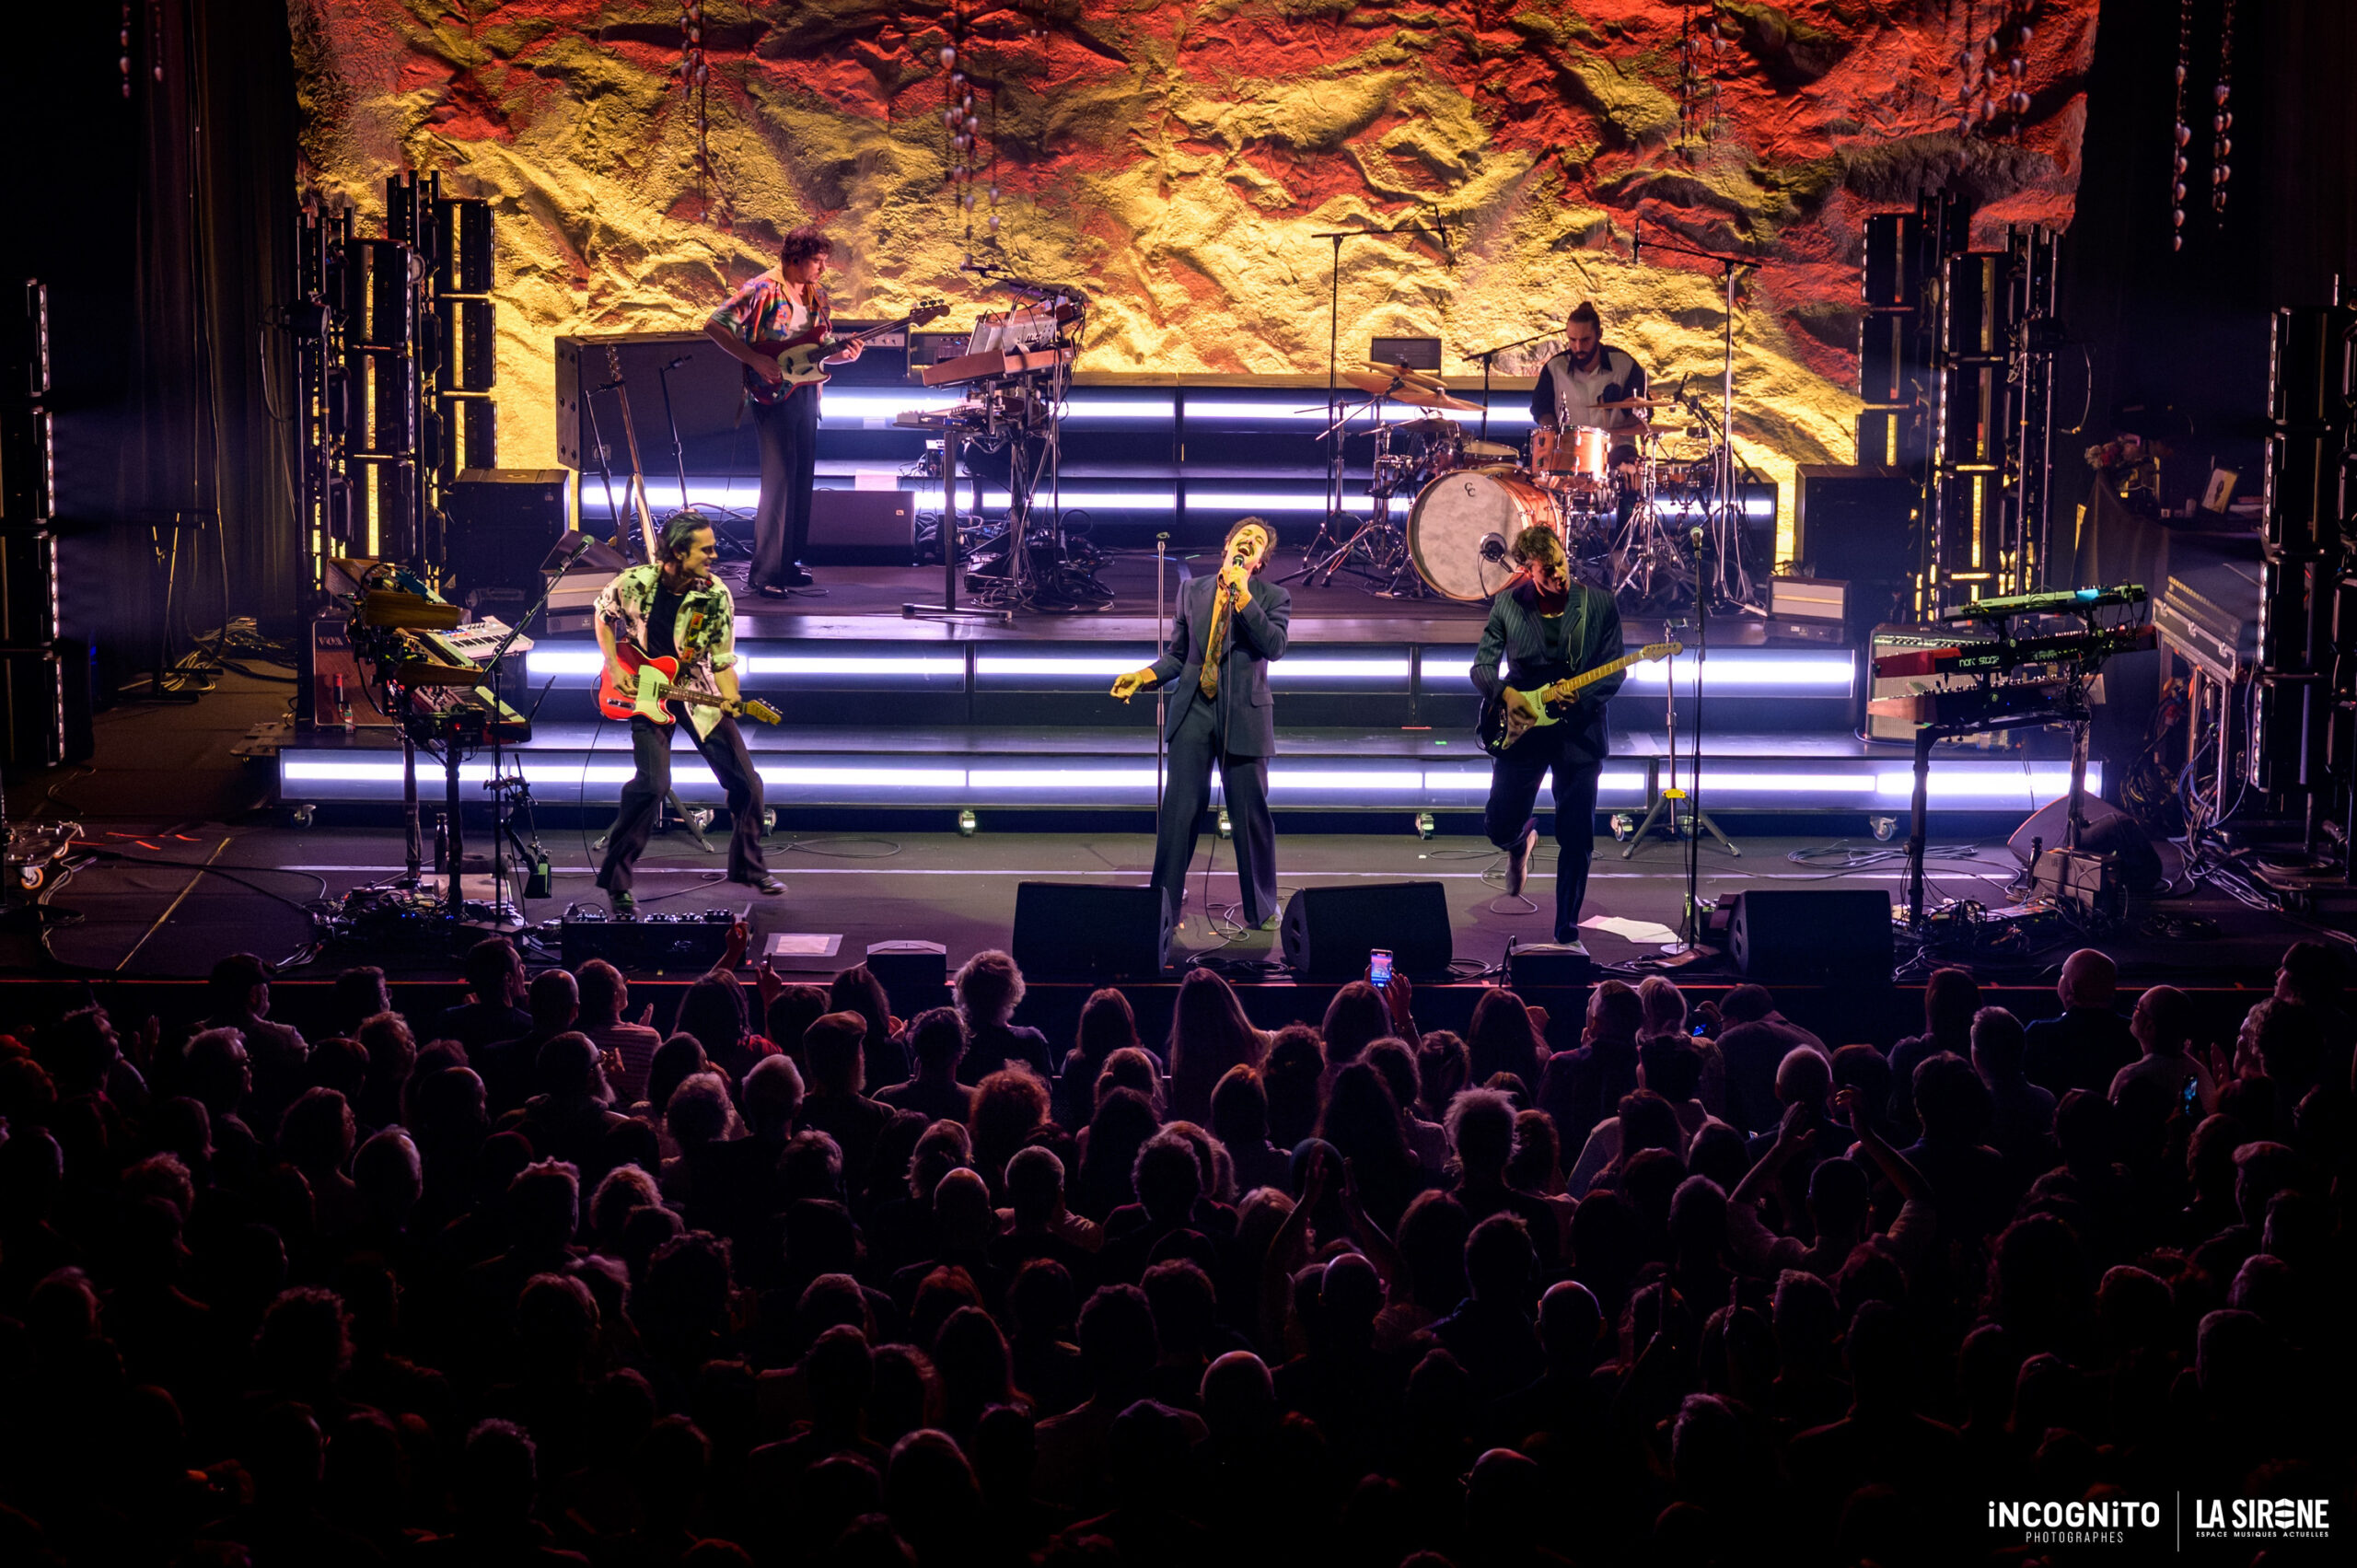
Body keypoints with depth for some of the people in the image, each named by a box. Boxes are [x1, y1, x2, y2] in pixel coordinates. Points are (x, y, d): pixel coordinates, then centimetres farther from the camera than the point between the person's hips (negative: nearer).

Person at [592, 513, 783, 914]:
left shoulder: (717, 596, -13)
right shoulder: (634, 582, -16)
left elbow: (723, 660, -5)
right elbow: (603, 615, 6)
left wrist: (730, 700, -23)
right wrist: (615, 667, -3)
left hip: (698, 693, 3)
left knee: (745, 782, 1)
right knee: (653, 783, -22)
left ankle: (749, 866, 26)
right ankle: (616, 880, -7)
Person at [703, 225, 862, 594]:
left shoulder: (818, 296, 12)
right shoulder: (762, 291, -11)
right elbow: (714, 326, -15)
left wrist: (845, 355, -3)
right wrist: (756, 359, -21)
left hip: (805, 393, 8)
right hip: (771, 394, -8)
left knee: (802, 479, 10)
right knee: (779, 478, -12)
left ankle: (789, 560, 20)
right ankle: (765, 573, -10)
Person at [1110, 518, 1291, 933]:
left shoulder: (1273, 597, 4)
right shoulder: (1193, 590, 12)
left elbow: (1274, 646, -14)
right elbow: (1178, 654, 15)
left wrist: (1242, 593, -14)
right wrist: (1143, 677, -2)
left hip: (1244, 716, -2)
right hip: (1192, 712, 2)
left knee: (1251, 814, 2)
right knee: (1180, 810, -2)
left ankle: (1261, 910, 17)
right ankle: (1164, 909, 5)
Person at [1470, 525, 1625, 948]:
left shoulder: (1599, 605, -2)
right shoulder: (1509, 603, 0)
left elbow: (1614, 671, -2)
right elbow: (1482, 665, 3)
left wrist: (1579, 695, -20)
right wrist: (1504, 692, -17)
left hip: (1578, 730, -1)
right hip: (1521, 728, 1)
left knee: (1577, 838, -2)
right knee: (1500, 827, 1)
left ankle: (1567, 933, 9)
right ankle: (1523, 838, 41)